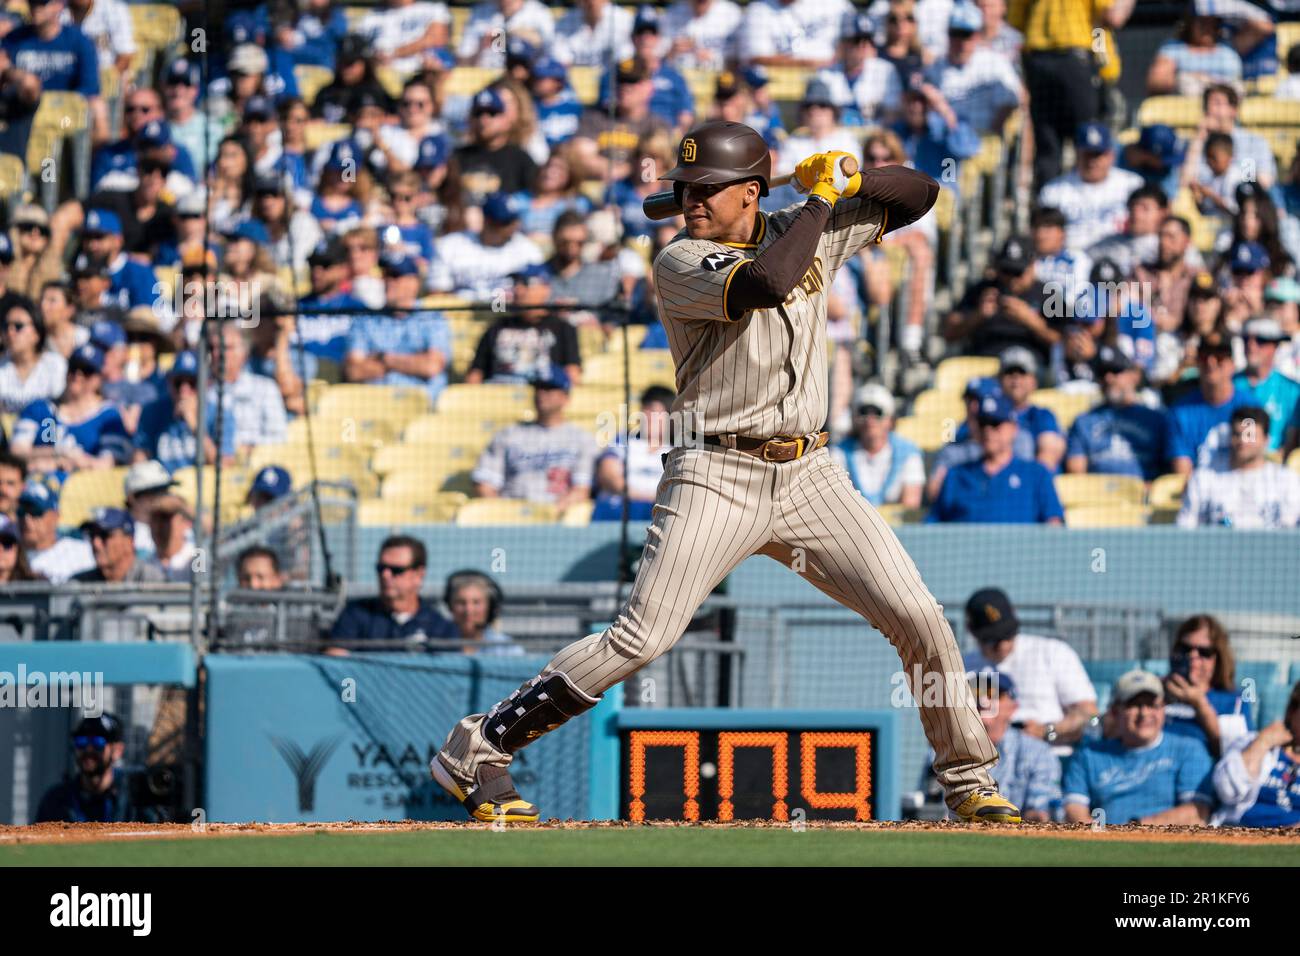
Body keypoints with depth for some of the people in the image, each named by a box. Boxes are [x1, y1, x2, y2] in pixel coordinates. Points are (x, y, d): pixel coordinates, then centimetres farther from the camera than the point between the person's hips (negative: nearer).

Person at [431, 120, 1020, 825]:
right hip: (717, 477, -5)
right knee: (641, 638, -15)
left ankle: (967, 780, 14)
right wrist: (821, 198, -15)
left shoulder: (811, 233, 9)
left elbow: (919, 194, 17)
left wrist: (852, 181, -3)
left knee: (920, 621, -3)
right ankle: (474, 751, -7)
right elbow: (763, 282, -28)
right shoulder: (681, 263, -8)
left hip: (809, 477, 5)